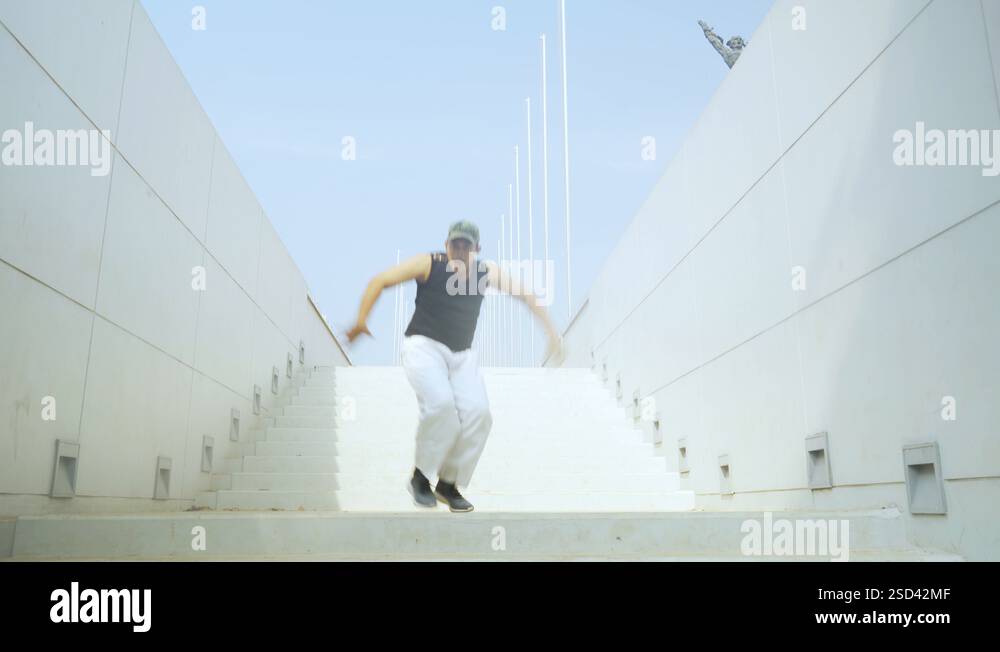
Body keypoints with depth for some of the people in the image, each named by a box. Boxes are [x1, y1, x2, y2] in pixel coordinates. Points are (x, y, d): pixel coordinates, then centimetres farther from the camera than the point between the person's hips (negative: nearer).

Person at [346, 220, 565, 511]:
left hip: (462, 355, 4)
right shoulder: (429, 263, -6)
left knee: (478, 412, -15)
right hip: (423, 346, -4)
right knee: (440, 403, -28)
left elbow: (525, 294, 5)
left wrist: (552, 331, -4)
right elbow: (380, 281, -5)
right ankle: (420, 477, -6)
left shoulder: (487, 271, 3)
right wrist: (361, 321, -13)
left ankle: (448, 485, 3)